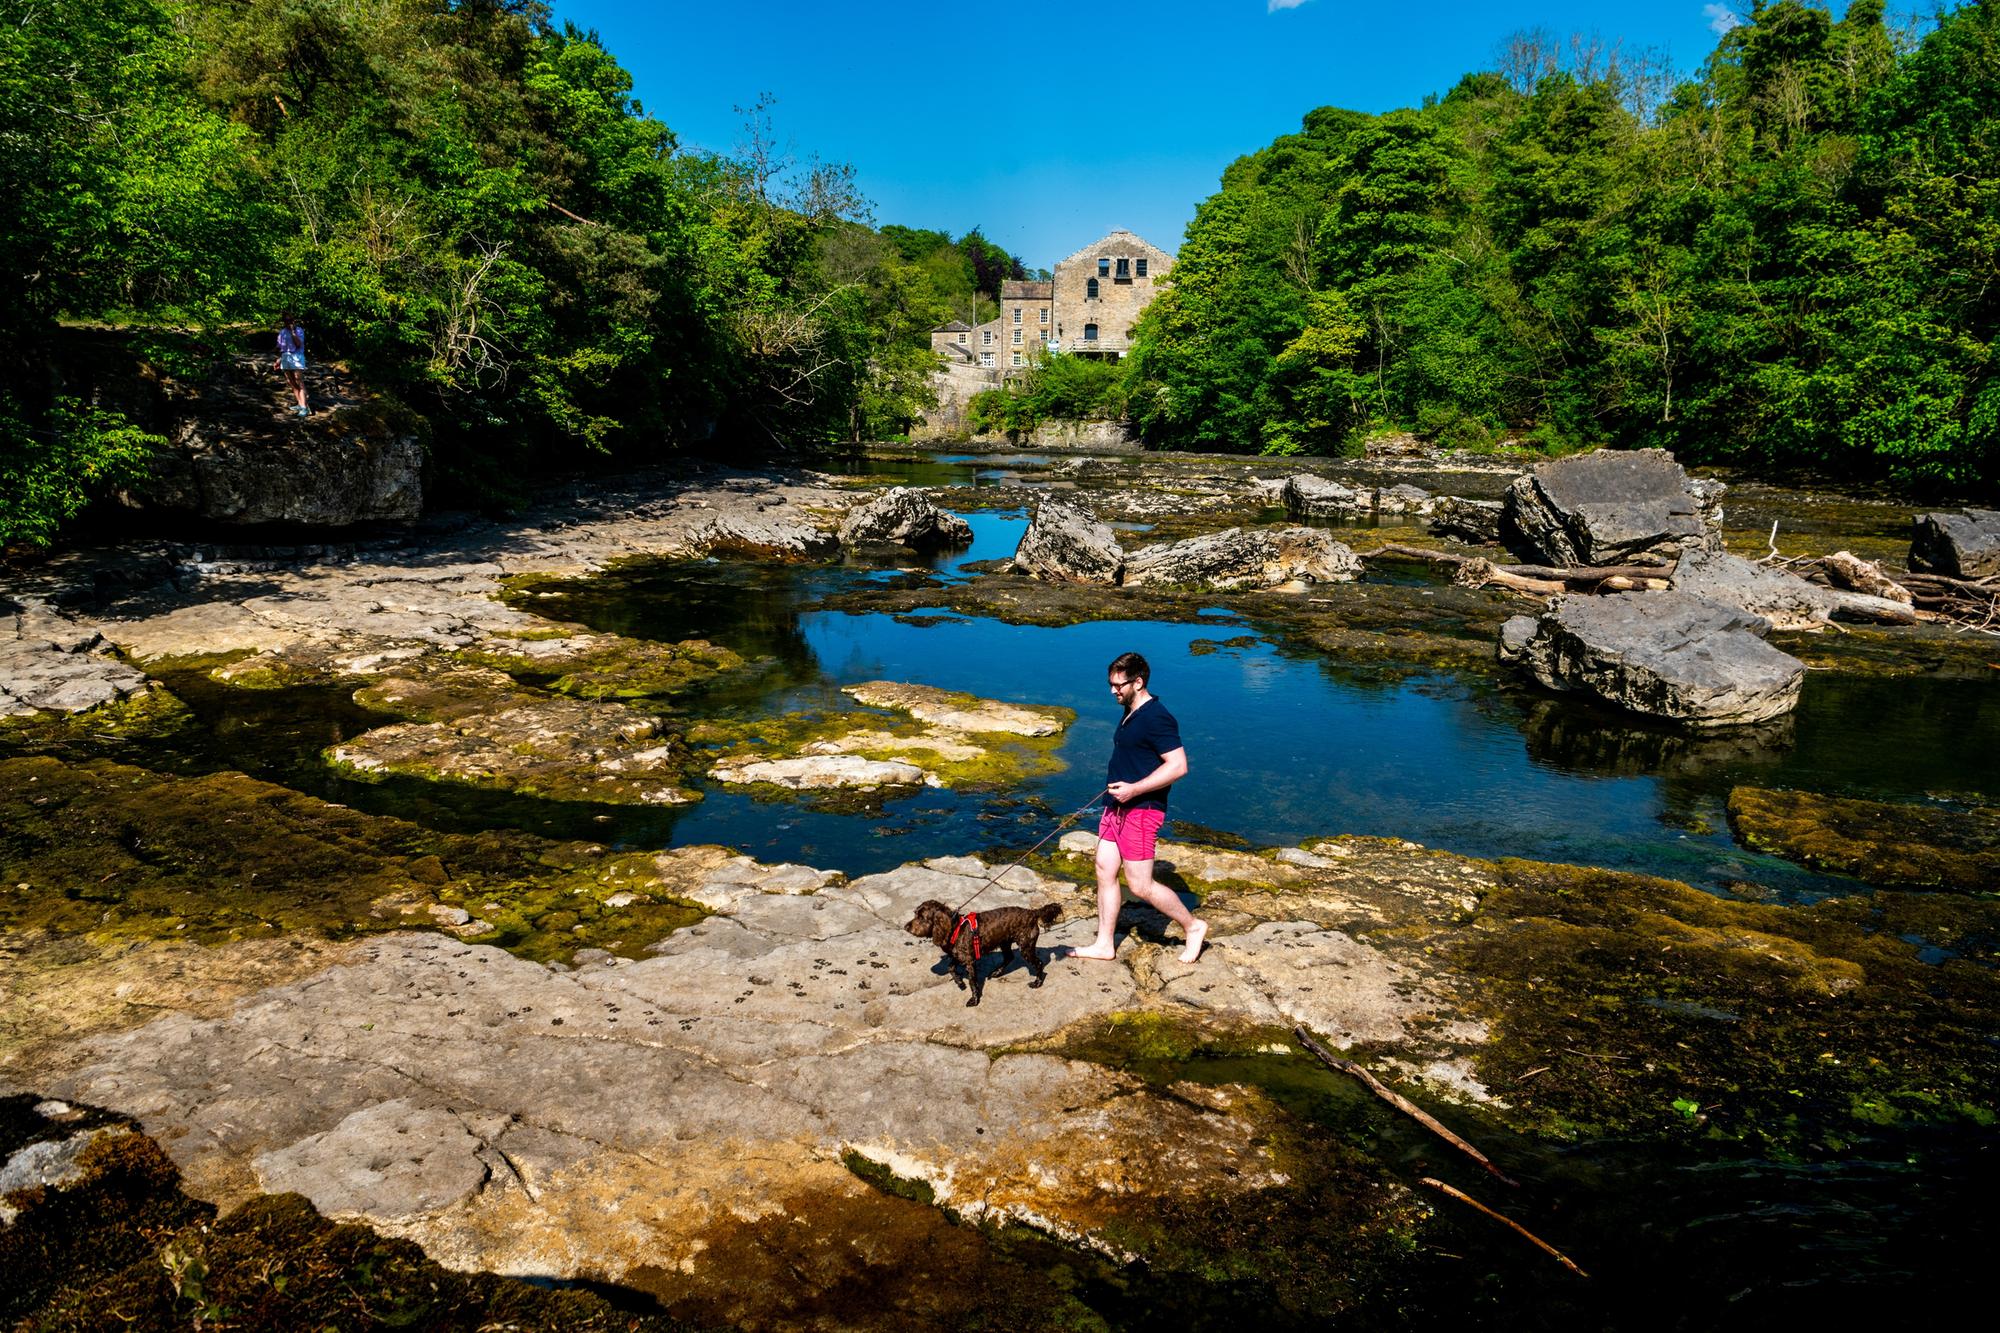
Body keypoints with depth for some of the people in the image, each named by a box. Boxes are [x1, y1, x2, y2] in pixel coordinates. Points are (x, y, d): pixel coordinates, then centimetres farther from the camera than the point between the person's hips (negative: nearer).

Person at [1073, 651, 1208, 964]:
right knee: (1105, 872, 11)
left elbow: (1178, 766, -24)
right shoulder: (1129, 714, 12)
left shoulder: (1156, 718, -18)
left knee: (1140, 885, -4)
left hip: (1141, 811, -10)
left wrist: (1133, 789, -25)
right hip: (1116, 807, 10)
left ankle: (1193, 926, 14)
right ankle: (1105, 944, 20)